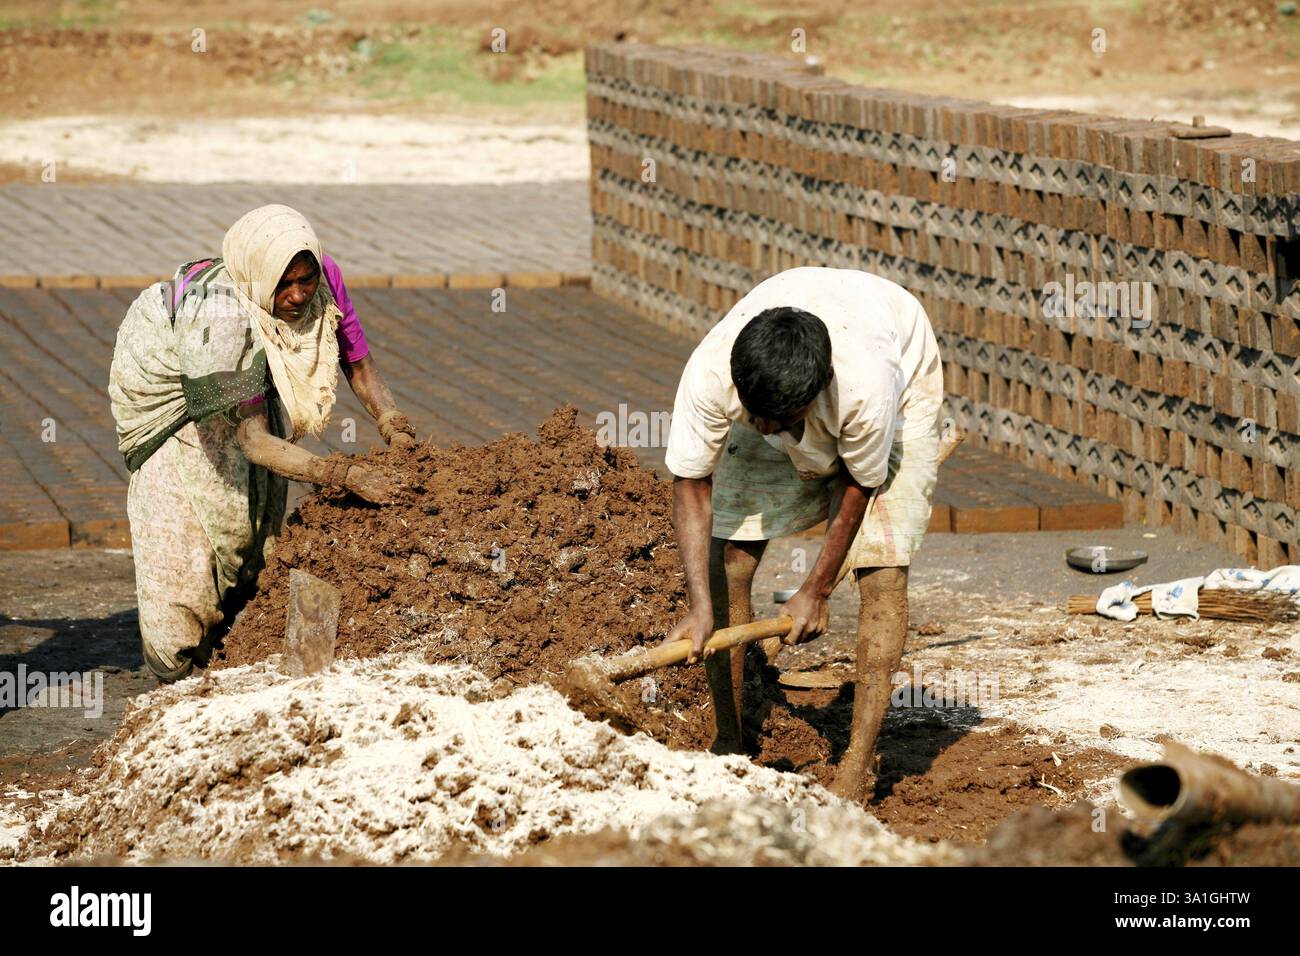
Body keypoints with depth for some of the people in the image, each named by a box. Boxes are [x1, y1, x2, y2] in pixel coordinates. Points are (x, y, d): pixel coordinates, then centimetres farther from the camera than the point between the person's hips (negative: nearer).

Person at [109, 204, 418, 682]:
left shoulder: (322, 279, -27)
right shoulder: (218, 316, -44)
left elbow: (360, 366, -10)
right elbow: (253, 442, -42)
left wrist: (397, 432, -27)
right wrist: (347, 476, -46)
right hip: (166, 387, -6)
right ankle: (175, 655, -1)